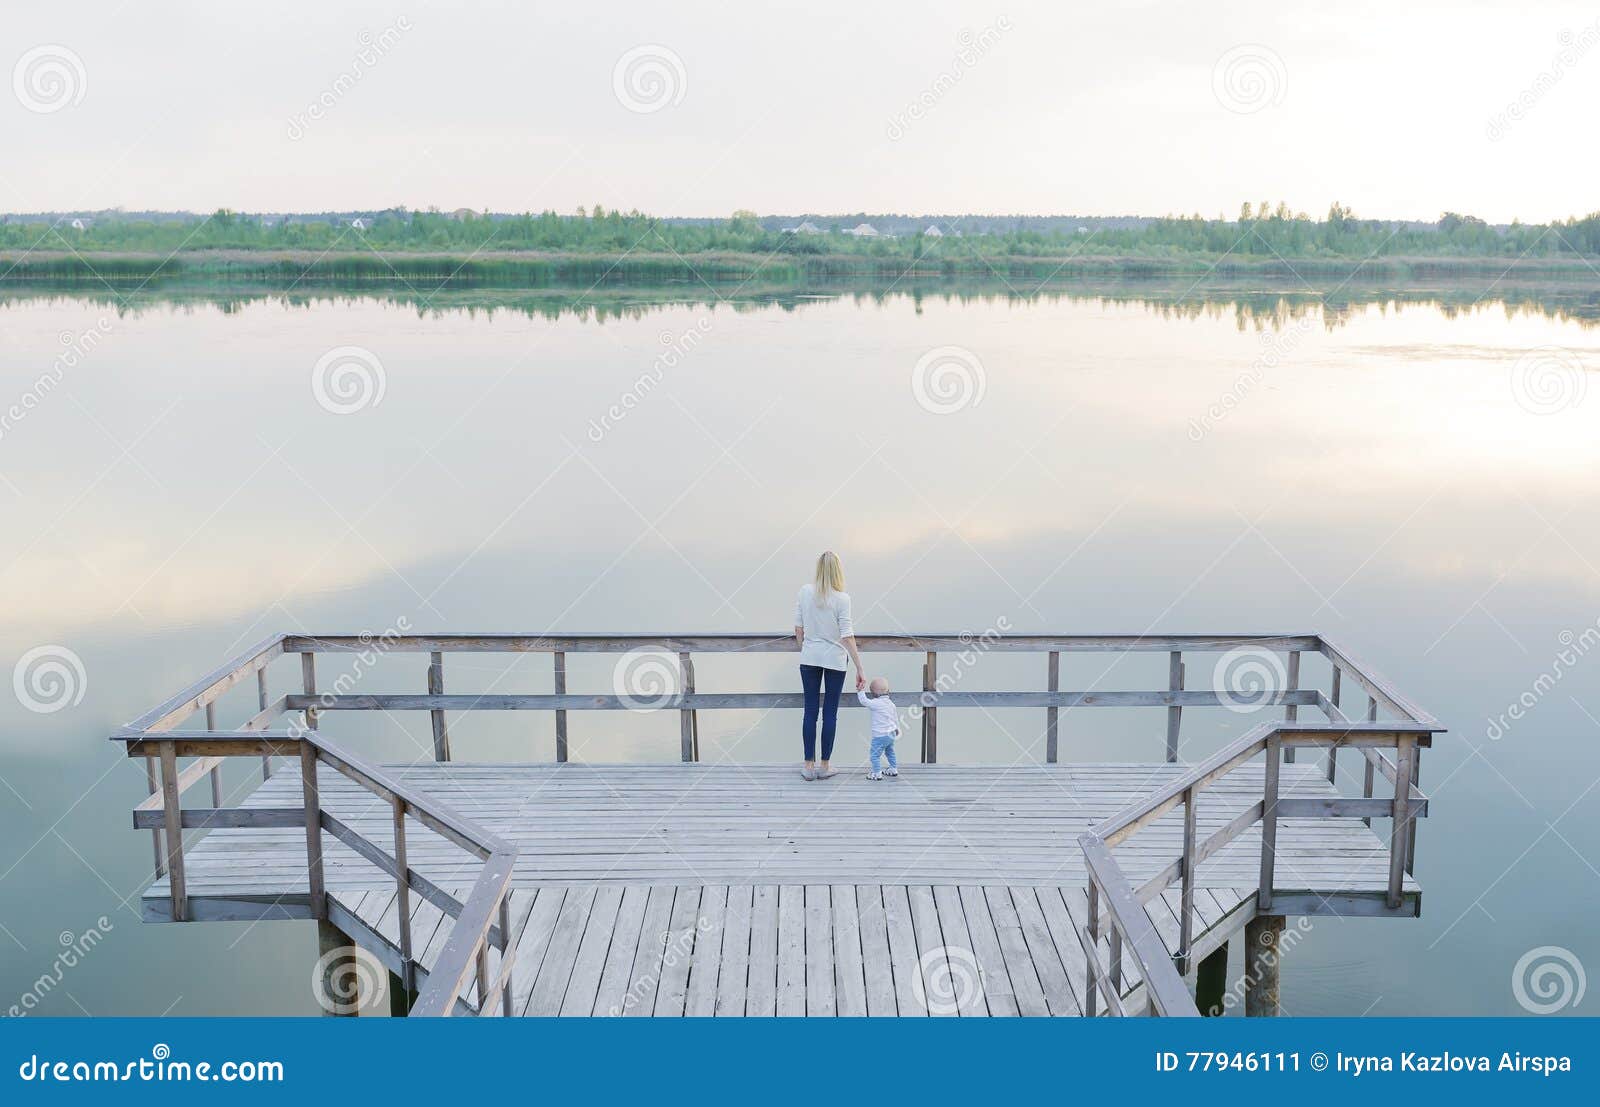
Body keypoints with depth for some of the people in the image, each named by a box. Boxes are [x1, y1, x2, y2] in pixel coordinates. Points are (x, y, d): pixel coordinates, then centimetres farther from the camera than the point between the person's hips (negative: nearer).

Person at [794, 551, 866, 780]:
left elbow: (798, 628, 2)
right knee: (830, 713, 7)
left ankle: (809, 765, 12)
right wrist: (859, 669, -10)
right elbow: (847, 636, -14)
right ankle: (824, 766, 14)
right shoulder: (842, 598, -13)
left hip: (810, 658, 3)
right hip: (835, 660, -2)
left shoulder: (805, 592, -4)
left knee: (811, 711, 8)